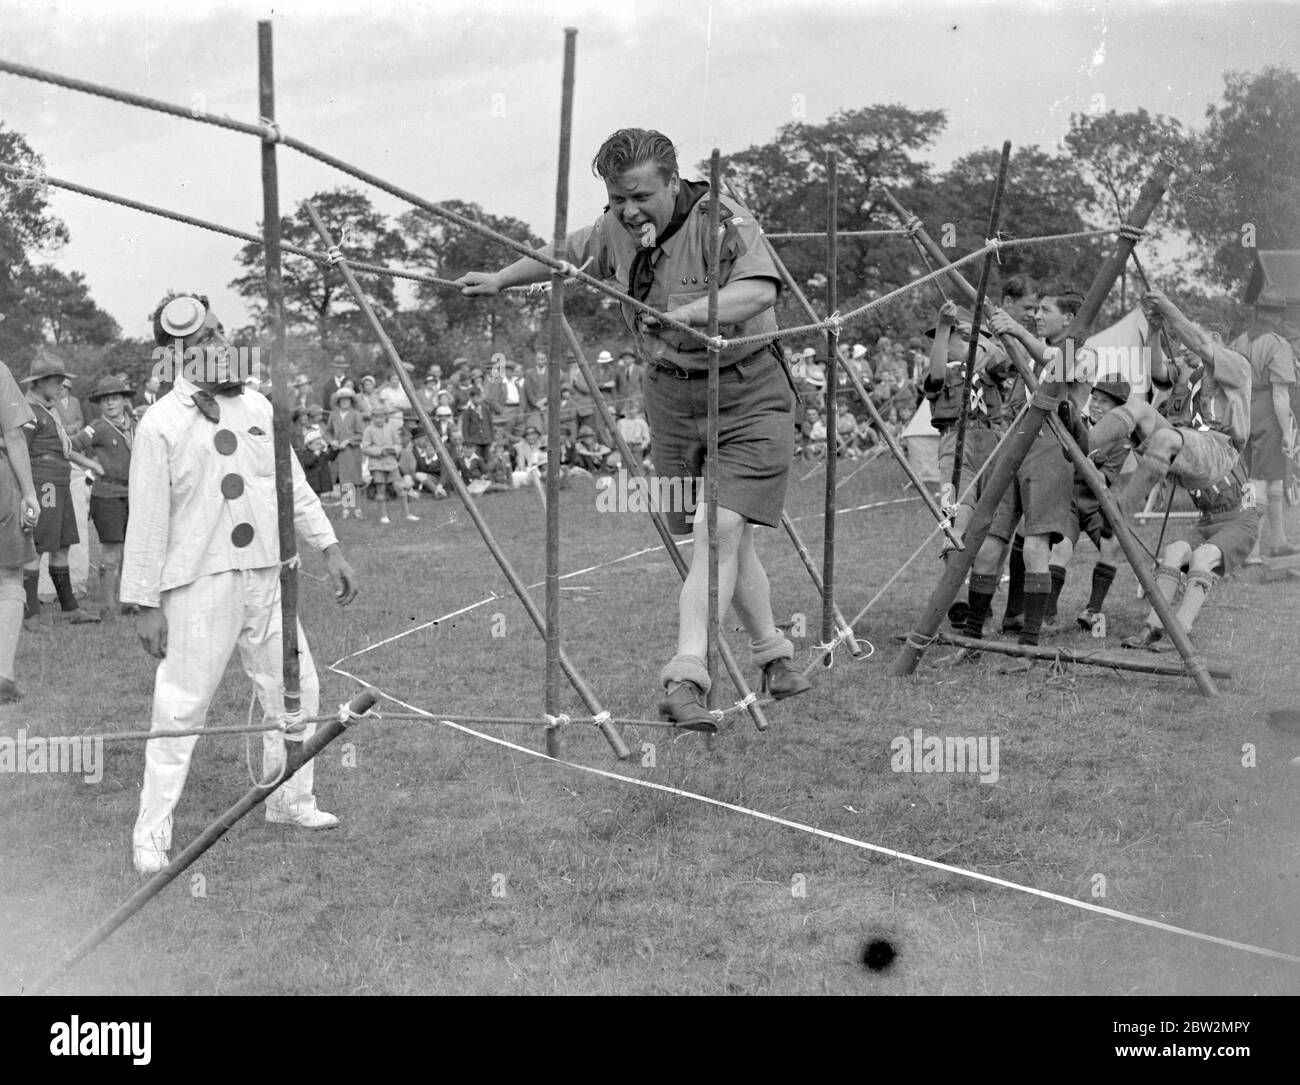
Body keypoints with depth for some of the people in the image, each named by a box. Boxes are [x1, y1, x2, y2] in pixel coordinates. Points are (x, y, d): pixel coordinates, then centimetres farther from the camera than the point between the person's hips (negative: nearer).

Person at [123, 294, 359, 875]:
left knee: (295, 688, 13)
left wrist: (329, 548, 12)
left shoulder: (257, 408, 10)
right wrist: (145, 602, -10)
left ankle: (289, 800, 30)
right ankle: (151, 833, 4)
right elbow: (147, 518, -9)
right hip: (199, 585, -6)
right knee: (181, 707, -5)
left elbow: (294, 485, 17)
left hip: (265, 577, 6)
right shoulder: (162, 424, -8)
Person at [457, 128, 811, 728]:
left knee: (720, 531, -17)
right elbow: (564, 254, 20)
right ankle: (774, 656, 25)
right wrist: (500, 279, 28)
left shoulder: (724, 220, -22)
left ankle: (685, 678, -21)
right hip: (672, 397, 6)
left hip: (748, 397, -6)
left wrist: (686, 313, -52)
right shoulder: (617, 230, -1)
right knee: (727, 539, 10)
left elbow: (760, 291, -39)